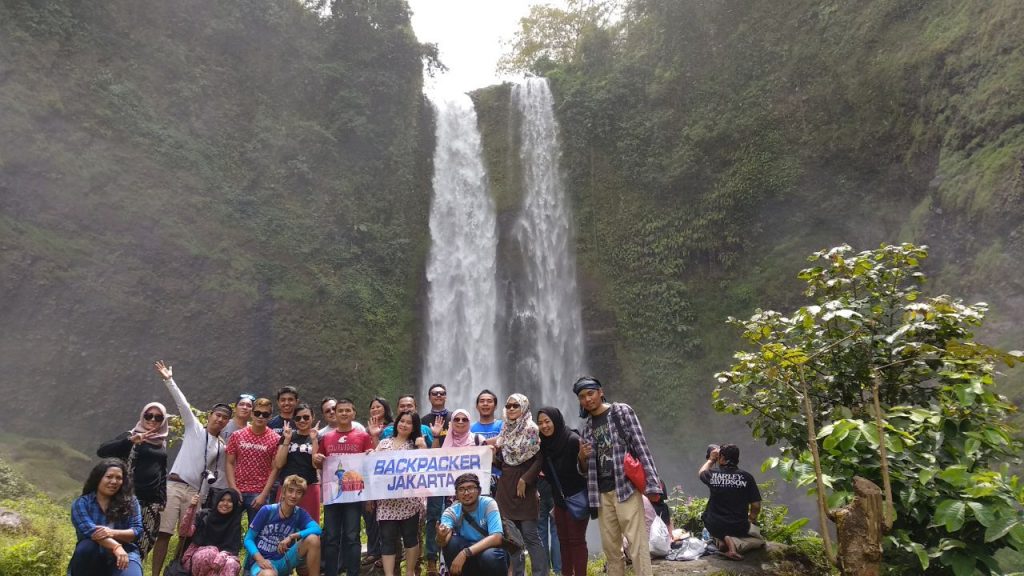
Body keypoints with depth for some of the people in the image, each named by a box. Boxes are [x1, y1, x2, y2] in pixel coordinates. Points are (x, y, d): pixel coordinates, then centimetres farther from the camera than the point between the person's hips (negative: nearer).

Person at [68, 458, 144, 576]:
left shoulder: (130, 502, 5)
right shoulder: (81, 503, 1)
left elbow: (137, 531, -3)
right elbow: (88, 529, -15)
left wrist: (113, 533, -24)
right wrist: (116, 547, -31)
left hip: (124, 553, -1)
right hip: (91, 559, 1)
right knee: (87, 546, -32)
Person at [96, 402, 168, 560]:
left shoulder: (162, 442, 14)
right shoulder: (131, 436, 1)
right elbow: (101, 451, -14)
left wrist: (163, 498, 13)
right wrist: (130, 440, -28)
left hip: (153, 502, 4)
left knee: (143, 544, 6)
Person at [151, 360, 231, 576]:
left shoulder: (222, 447, 13)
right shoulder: (194, 428, 5)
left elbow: (221, 475, 19)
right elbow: (183, 404, -6)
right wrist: (169, 380, -15)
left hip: (195, 492, 4)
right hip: (174, 485, -4)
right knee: (164, 532, -6)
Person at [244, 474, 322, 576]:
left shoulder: (300, 514, -4)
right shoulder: (267, 511, -10)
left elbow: (317, 529, -21)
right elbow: (248, 539, -6)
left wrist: (292, 537, -29)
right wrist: (260, 559, -22)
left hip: (284, 562, 3)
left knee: (313, 539, -21)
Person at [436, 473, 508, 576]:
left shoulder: (488, 504, -18)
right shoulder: (451, 512, -11)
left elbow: (496, 538, -30)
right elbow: (443, 542, -30)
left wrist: (465, 553, -37)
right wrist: (441, 536, -55)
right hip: (468, 563, 2)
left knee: (489, 556, -36)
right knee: (451, 542, -25)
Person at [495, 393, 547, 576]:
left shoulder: (531, 429, -8)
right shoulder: (506, 430, 12)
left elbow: (539, 459, -13)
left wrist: (525, 480, -16)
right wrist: (494, 453, 0)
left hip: (524, 487, -6)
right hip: (506, 486, 7)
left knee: (529, 535, -6)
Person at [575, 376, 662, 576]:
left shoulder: (621, 411, 1)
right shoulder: (587, 428, 14)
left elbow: (641, 446, -6)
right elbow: (584, 469, 18)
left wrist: (651, 484, -14)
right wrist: (582, 457, -5)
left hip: (626, 487, -5)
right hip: (602, 493, 5)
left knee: (637, 544, -8)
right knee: (610, 546, 9)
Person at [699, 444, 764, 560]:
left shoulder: (713, 475, -9)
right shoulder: (747, 477, -12)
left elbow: (701, 472, 17)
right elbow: (756, 506, -6)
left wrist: (711, 459, 31)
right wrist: (751, 520, 14)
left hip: (714, 526, 2)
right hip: (739, 527, -2)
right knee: (759, 539, 27)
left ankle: (720, 540, 5)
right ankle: (736, 544, -5)